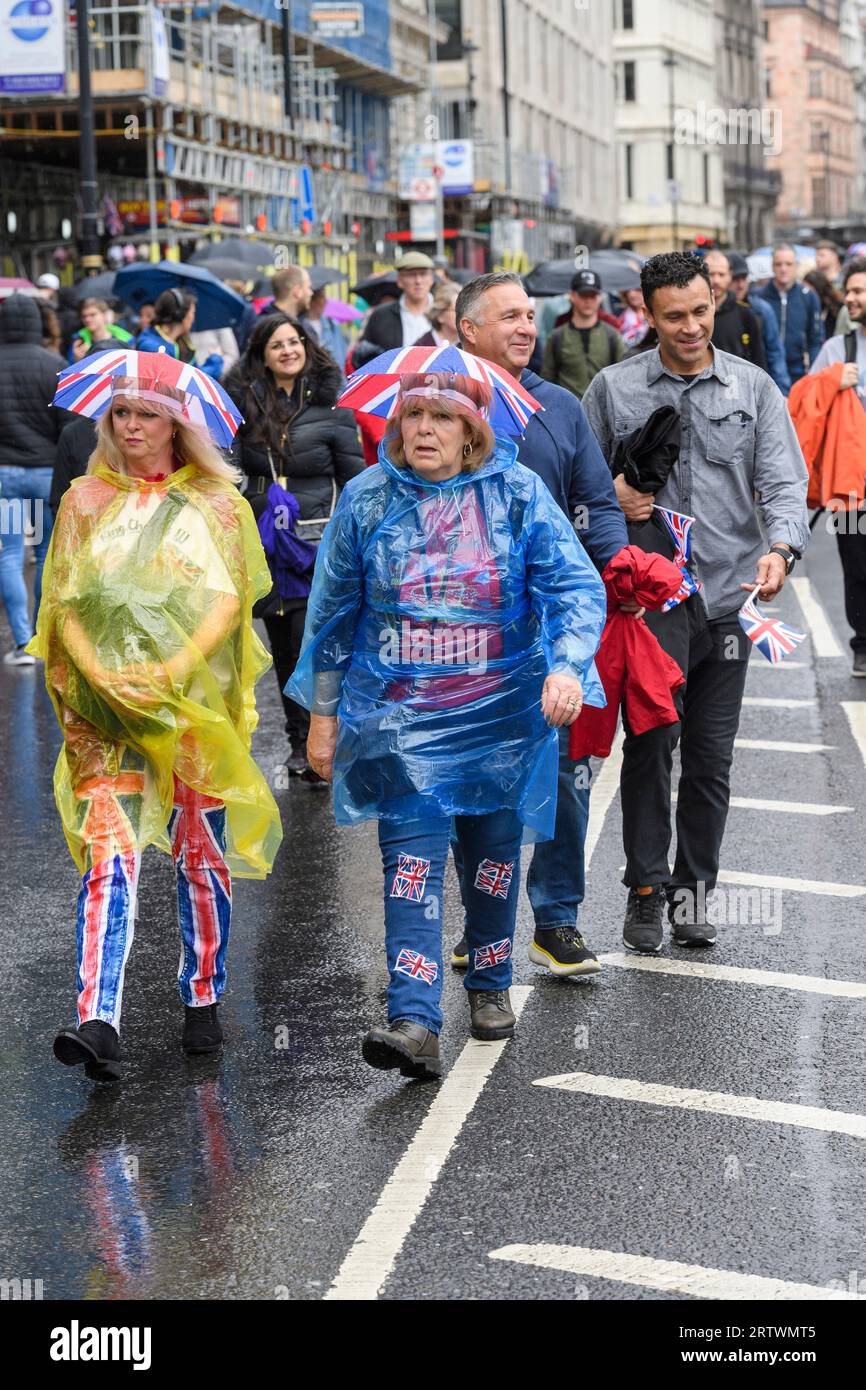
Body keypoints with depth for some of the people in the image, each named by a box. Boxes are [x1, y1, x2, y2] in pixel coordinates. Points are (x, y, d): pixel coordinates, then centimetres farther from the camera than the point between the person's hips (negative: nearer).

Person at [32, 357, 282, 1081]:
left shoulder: (216, 502, 8)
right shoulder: (85, 501, 10)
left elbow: (229, 599, -2)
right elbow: (65, 604, 4)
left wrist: (175, 668, -17)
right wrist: (100, 675, -13)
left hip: (198, 699, 0)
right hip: (104, 705, 0)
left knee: (202, 852, 6)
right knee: (110, 853, -13)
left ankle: (203, 999, 24)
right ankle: (98, 1021, -21)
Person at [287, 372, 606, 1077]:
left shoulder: (518, 493, -3)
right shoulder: (366, 499, 1)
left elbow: (576, 585, -8)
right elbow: (333, 610, 9)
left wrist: (568, 665, -26)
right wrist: (323, 713, 9)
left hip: (500, 711, 0)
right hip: (398, 714, 0)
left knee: (493, 852, 11)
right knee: (412, 855, -11)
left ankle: (490, 987, 33)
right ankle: (415, 1024, -19)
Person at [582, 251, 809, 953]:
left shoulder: (753, 387, 5)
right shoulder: (613, 389, 4)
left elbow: (785, 481, -2)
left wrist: (781, 547, -22)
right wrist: (613, 497, -10)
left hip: (729, 596, 2)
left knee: (711, 757, 8)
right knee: (650, 747, -4)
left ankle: (694, 888, 20)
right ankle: (646, 891, 7)